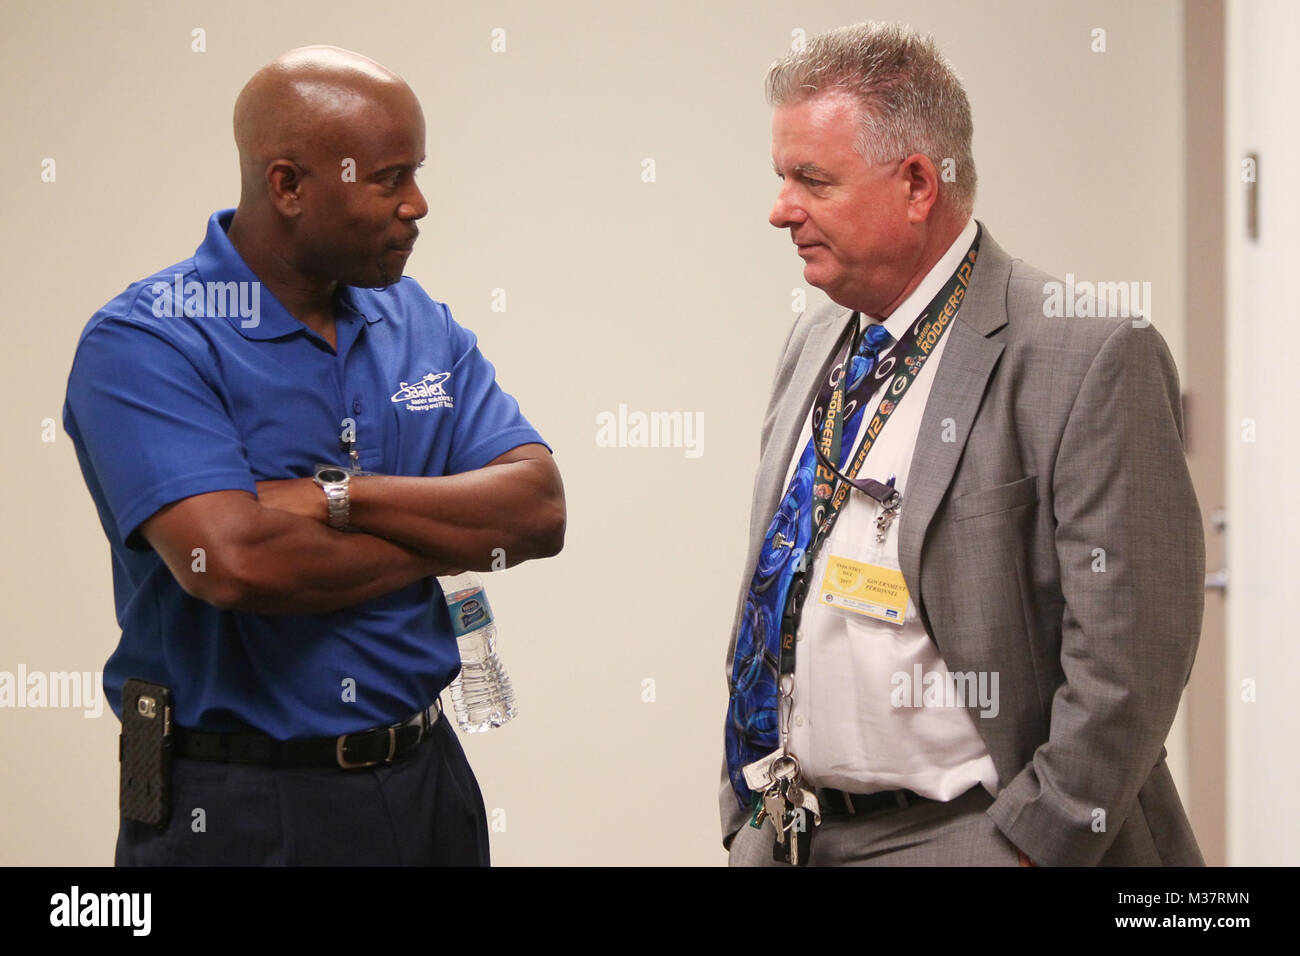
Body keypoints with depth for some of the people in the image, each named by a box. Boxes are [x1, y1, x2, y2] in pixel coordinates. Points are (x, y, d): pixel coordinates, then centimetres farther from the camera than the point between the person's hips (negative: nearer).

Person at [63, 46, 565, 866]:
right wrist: (452, 534, -13)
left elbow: (539, 510, -4)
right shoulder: (143, 344, -13)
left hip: (425, 779, 6)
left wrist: (342, 498, -18)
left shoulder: (420, 323, 7)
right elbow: (236, 563, -27)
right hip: (237, 807, -6)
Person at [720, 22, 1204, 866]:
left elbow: (1127, 653, -17)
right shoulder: (815, 346, 10)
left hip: (954, 838, -6)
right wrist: (748, 816, 11)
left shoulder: (1091, 360, -14)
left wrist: (1028, 844, -17)